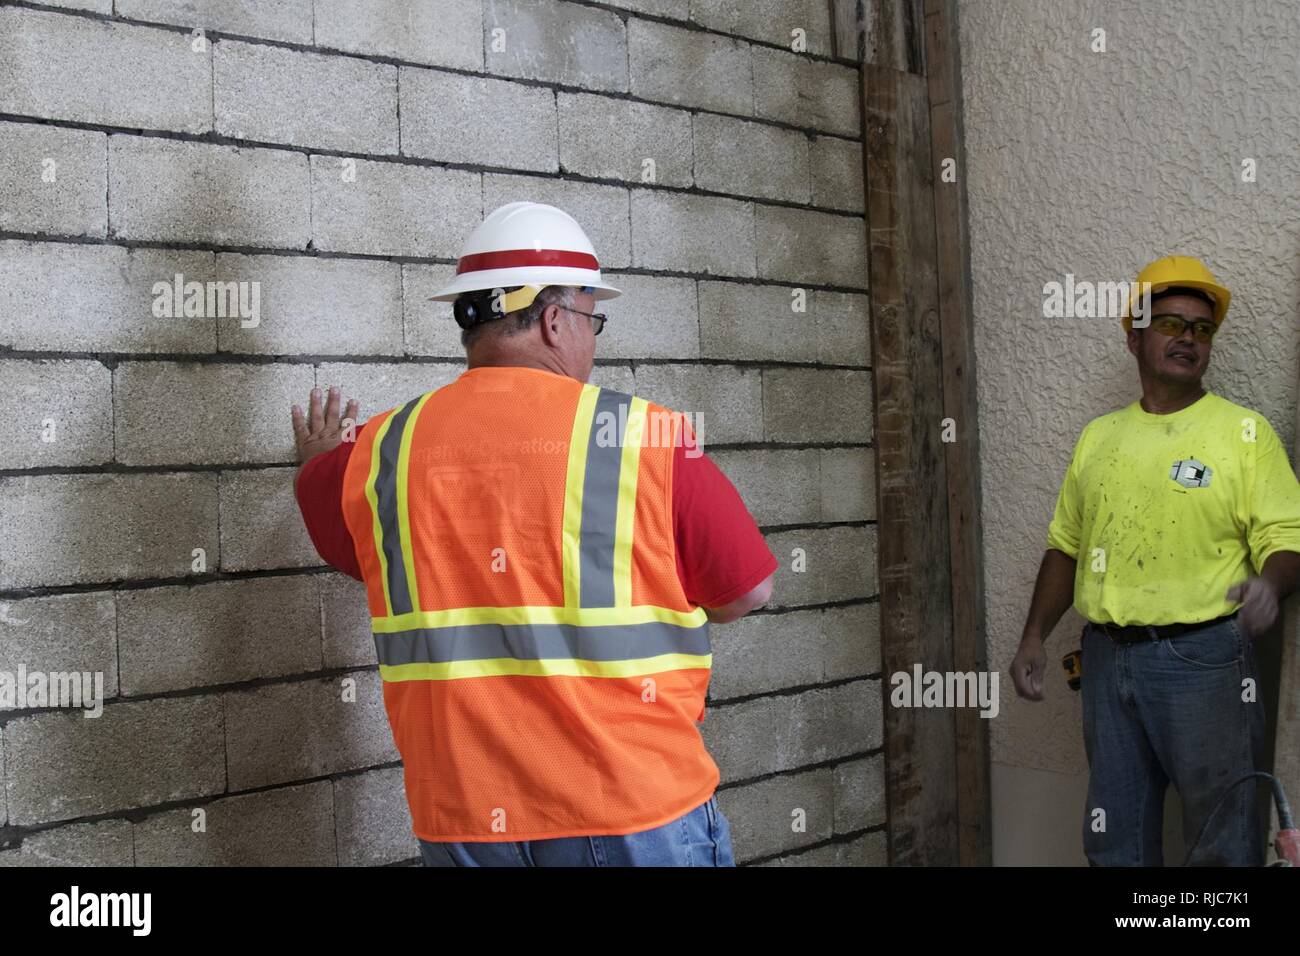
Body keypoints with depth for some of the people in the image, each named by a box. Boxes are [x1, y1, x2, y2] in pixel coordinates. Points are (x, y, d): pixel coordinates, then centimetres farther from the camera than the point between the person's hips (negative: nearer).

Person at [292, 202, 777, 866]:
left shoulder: (377, 454, 0)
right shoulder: (645, 437, -10)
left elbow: (319, 492, 22)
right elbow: (747, 593, -2)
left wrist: (319, 463, 45)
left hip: (461, 820, 3)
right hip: (635, 815, -3)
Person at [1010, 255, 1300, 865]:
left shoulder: (1246, 432, -1)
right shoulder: (1098, 438, 13)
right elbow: (1066, 545, 17)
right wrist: (1033, 638, 10)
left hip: (1202, 657, -4)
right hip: (1107, 658, 4)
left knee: (1221, 838, 2)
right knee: (1113, 838, 12)